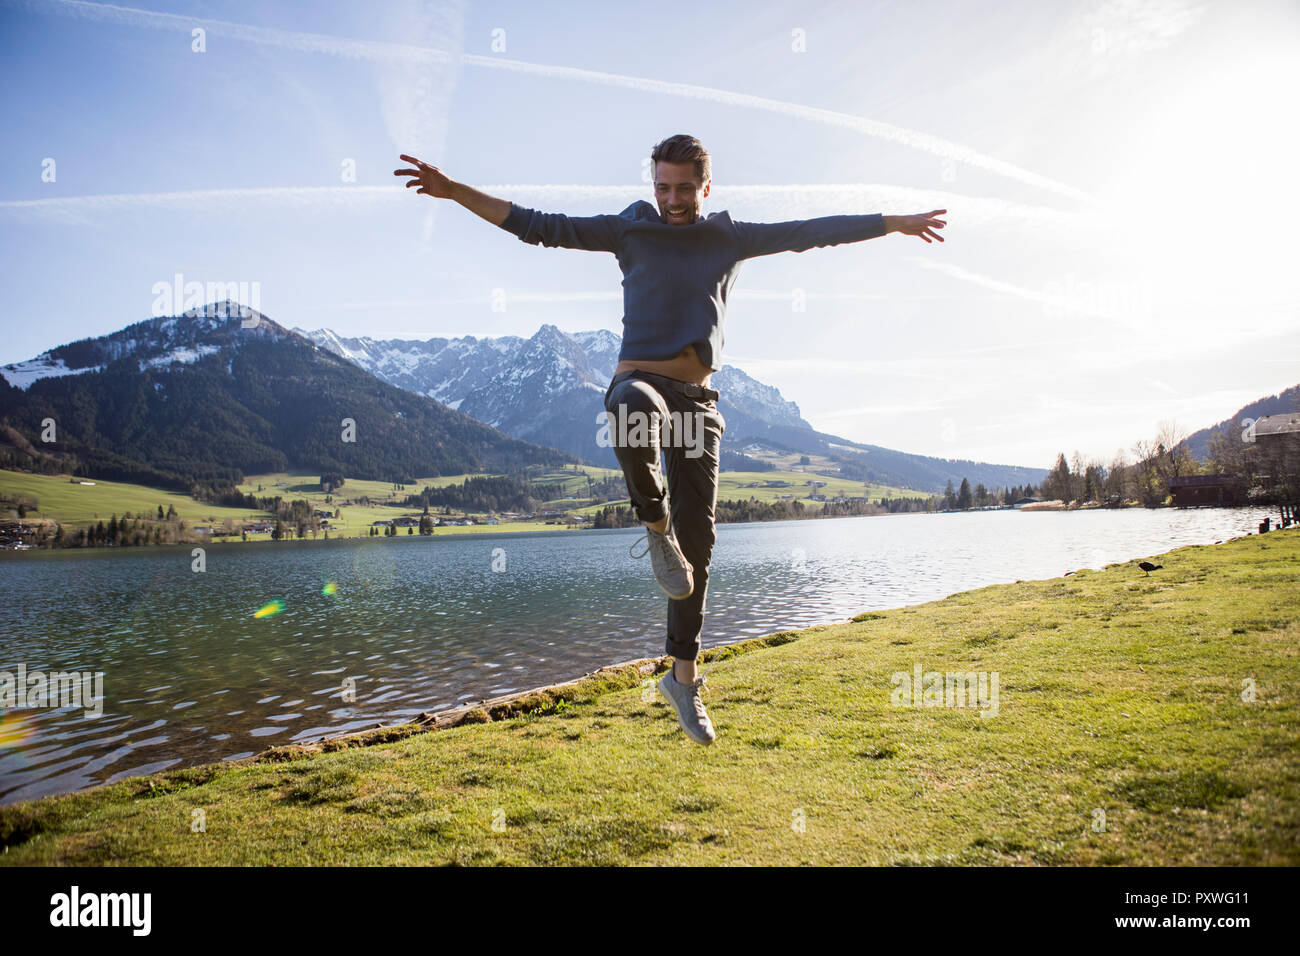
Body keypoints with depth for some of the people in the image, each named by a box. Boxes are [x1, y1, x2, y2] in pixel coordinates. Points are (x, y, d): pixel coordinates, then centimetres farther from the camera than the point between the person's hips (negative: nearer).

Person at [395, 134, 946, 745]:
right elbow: (536, 225, 1)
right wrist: (454, 190, -7)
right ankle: (655, 527, -17)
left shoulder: (732, 239, 12)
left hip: (697, 401, 3)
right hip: (637, 381, -3)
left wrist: (897, 223, 22)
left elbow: (812, 232, 18)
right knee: (635, 409, -43)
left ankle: (683, 676, 14)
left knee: (698, 542, 1)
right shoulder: (630, 231, 5)